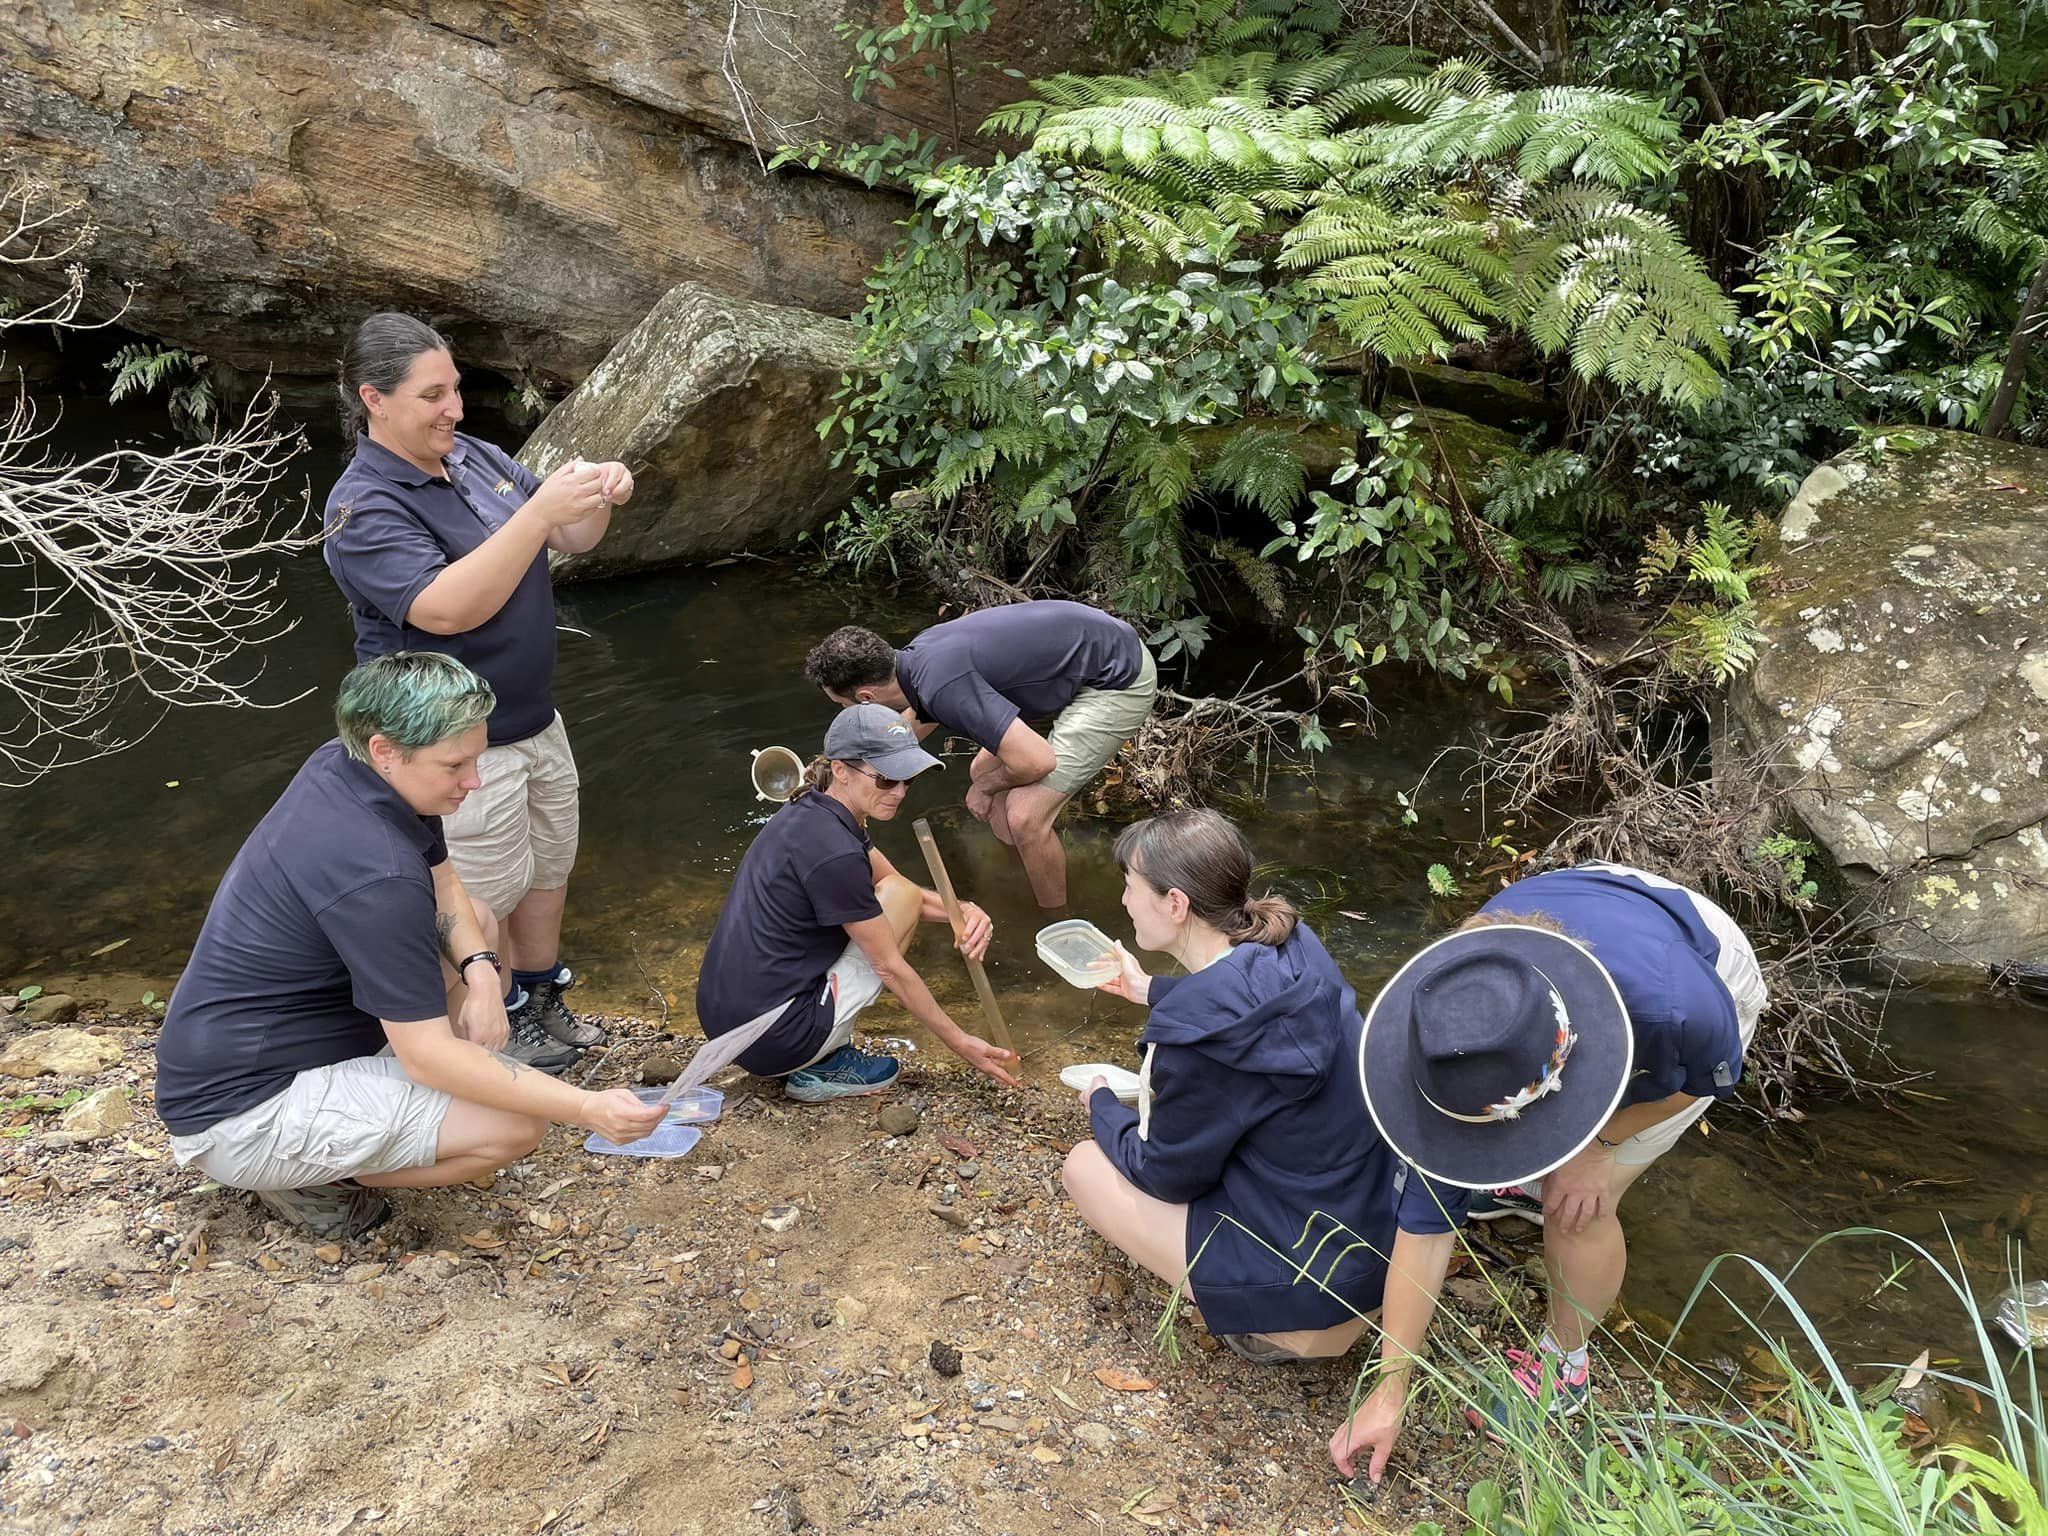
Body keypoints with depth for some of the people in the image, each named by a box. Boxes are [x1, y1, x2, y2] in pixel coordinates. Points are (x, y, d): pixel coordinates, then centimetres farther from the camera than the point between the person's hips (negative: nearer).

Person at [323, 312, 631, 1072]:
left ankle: (543, 1000, 41)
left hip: (534, 719, 8)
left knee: (549, 869, 21)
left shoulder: (476, 456, 2)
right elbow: (445, 608, -33)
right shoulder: (364, 510, -20)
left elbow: (564, 541, 9)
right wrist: (541, 510, -37)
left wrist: (598, 499, -14)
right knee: (488, 894, 8)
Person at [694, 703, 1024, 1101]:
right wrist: (960, 1043, -4)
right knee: (901, 896, -2)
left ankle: (816, 1051, 12)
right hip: (770, 1040, -9)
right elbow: (890, 967, -13)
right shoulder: (833, 852, -21)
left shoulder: (812, 812, 7)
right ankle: (823, 1067, 1)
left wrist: (964, 911, -3)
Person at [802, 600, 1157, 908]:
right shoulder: (917, 655, 2)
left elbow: (1036, 760, -30)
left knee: (1025, 815, -15)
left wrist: (986, 787, -8)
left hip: (1119, 682, -10)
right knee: (983, 770, 17)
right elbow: (916, 720, 26)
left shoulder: (943, 685, -29)